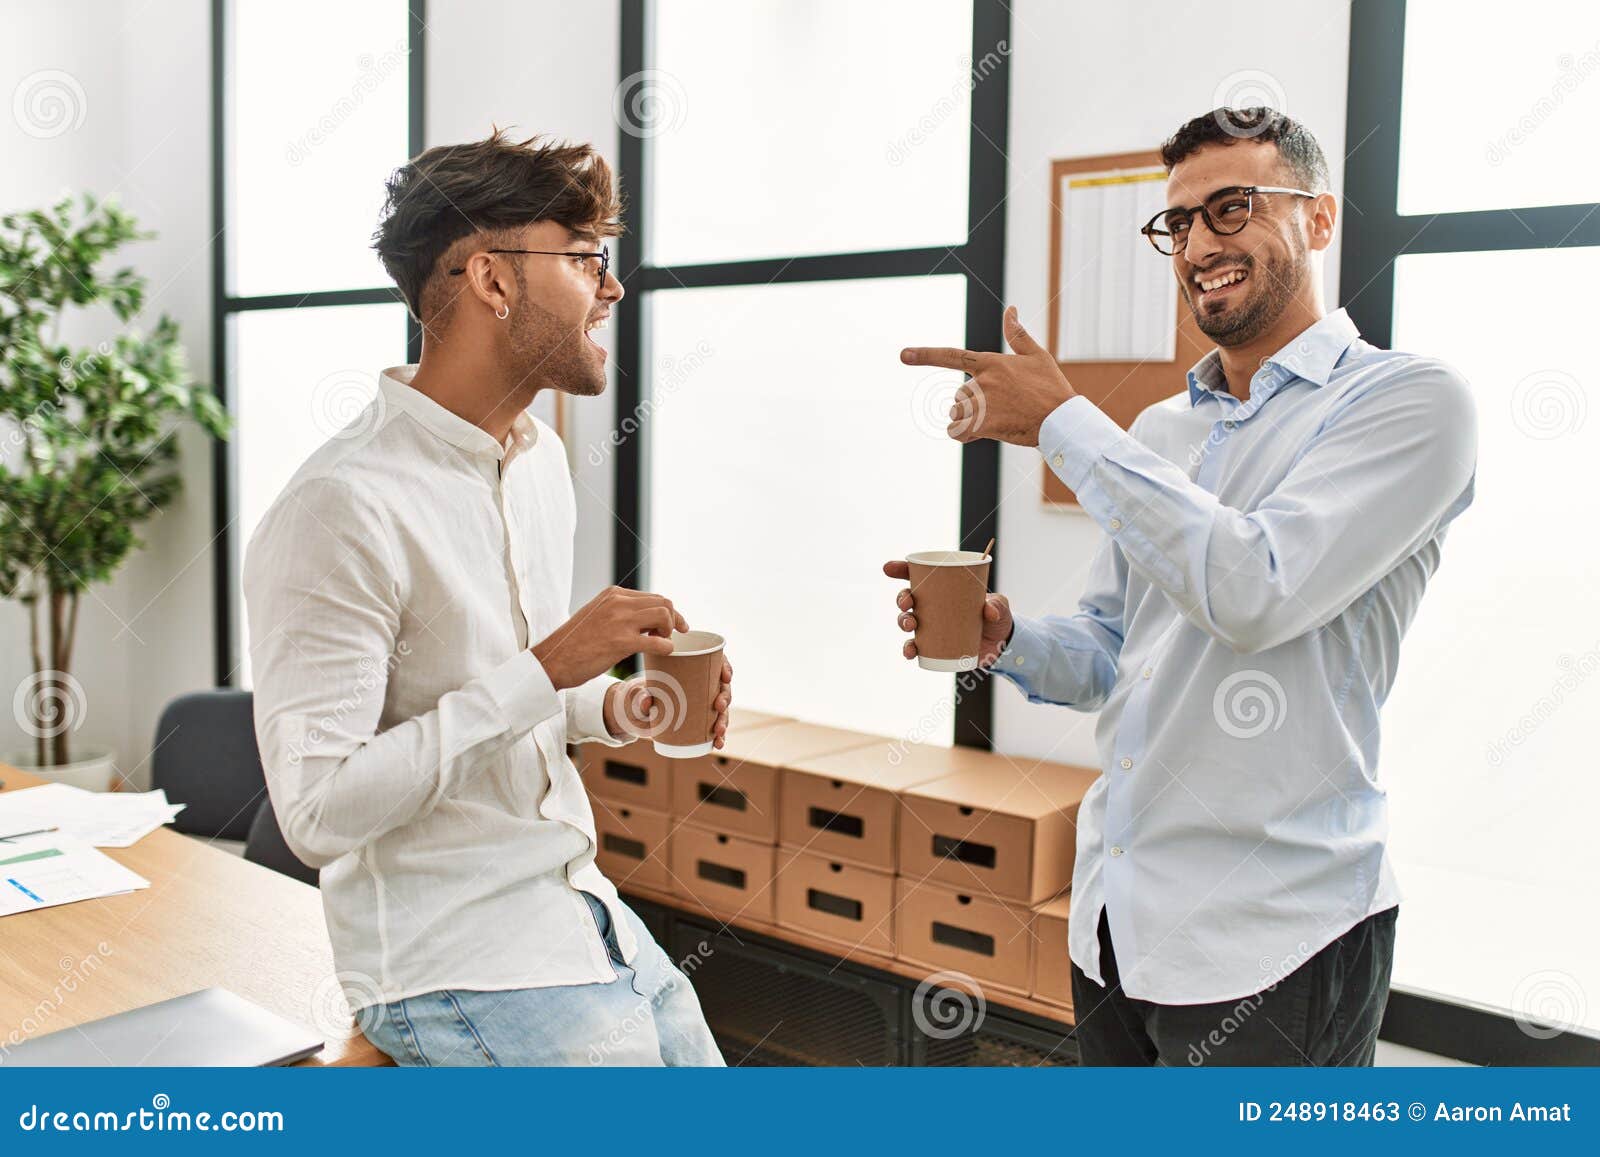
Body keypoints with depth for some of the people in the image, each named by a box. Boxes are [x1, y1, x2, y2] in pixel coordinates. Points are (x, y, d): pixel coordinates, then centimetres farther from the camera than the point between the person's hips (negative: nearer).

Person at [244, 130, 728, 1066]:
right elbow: (317, 809, -23)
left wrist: (610, 708, 1)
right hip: (461, 965, -8)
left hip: (584, 912, 8)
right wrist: (541, 673, -25)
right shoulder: (344, 507, -20)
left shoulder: (540, 457, 8)